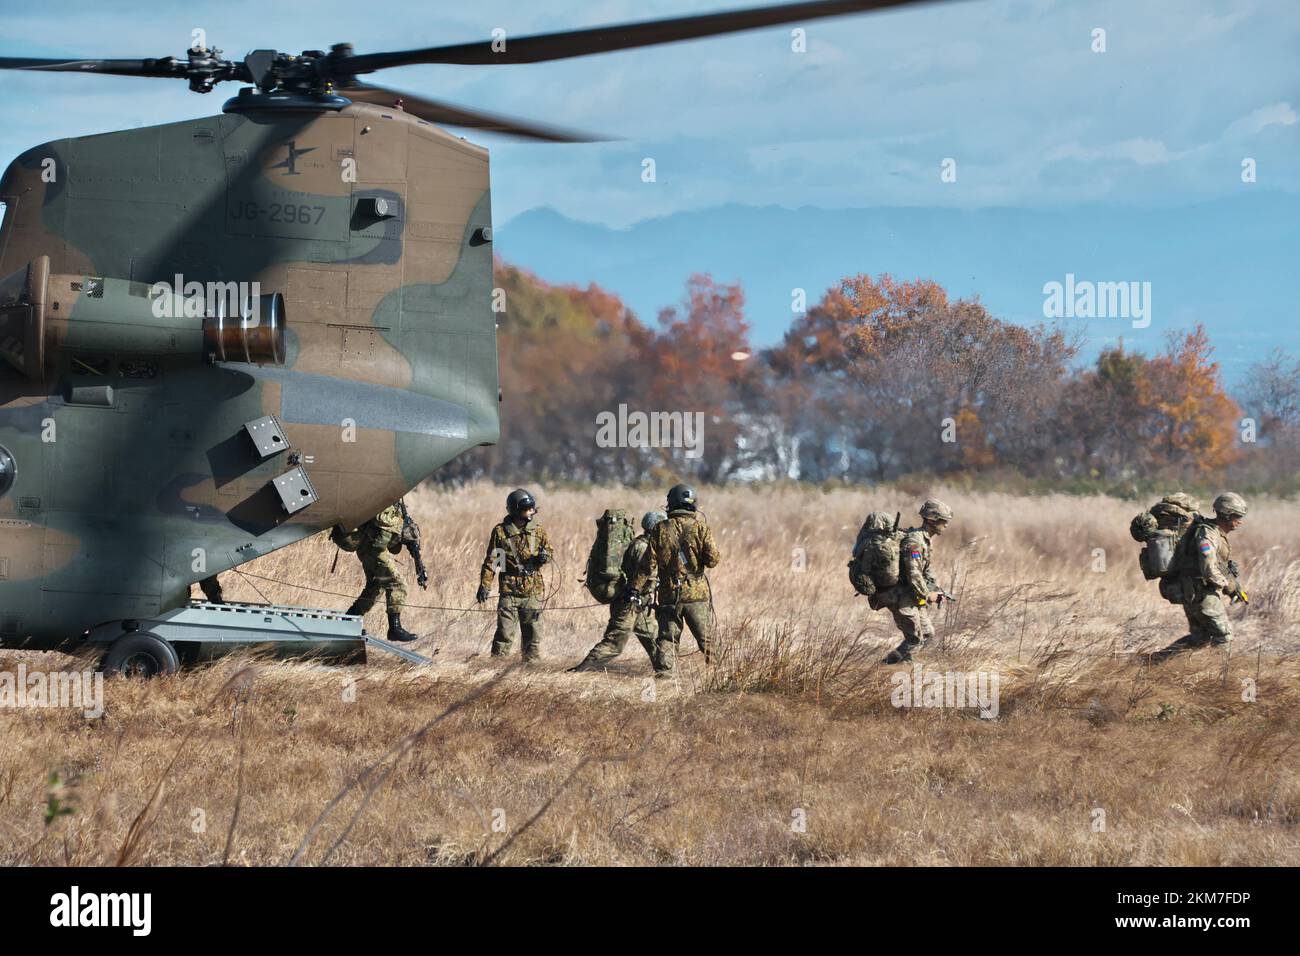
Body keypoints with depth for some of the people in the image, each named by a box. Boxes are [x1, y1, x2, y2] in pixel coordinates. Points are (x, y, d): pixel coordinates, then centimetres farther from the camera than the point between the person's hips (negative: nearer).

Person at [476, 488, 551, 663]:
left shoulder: (538, 531, 4)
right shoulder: (500, 532, -2)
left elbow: (548, 549, 18)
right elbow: (490, 560, 1)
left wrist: (544, 556, -7)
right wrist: (485, 585, -5)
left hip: (532, 591, 3)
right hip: (509, 591, -3)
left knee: (533, 633, 8)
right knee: (505, 632, -6)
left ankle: (532, 665, 17)